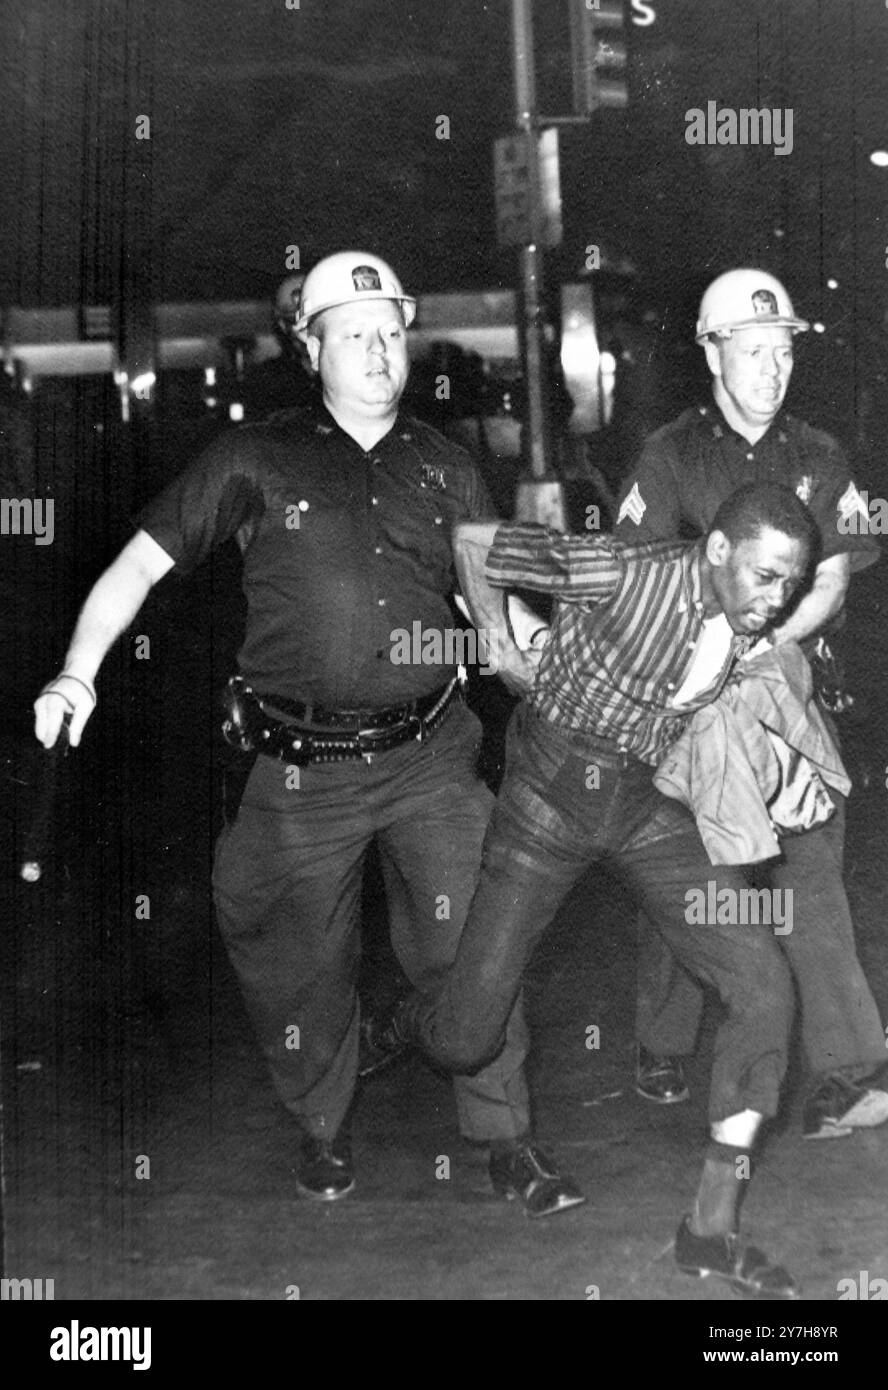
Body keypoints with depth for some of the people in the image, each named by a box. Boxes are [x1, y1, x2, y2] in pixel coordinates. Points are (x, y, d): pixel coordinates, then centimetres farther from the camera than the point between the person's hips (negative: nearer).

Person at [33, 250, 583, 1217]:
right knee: (303, 965, 10)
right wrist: (76, 675, -11)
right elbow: (138, 565, 2)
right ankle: (322, 1129, 35)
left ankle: (505, 1141, 17)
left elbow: (500, 616, 13)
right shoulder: (256, 459, 0)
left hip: (428, 756, 2)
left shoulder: (443, 468, 8)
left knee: (468, 947, 1)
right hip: (302, 772, -1)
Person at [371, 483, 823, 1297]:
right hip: (555, 792, -5)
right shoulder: (624, 574, -24)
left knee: (766, 984, -11)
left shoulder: (754, 626, -7)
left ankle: (713, 1227, 0)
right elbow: (471, 542, -17)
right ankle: (399, 1026, 38)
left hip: (651, 803, 5)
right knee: (468, 1043, -3)